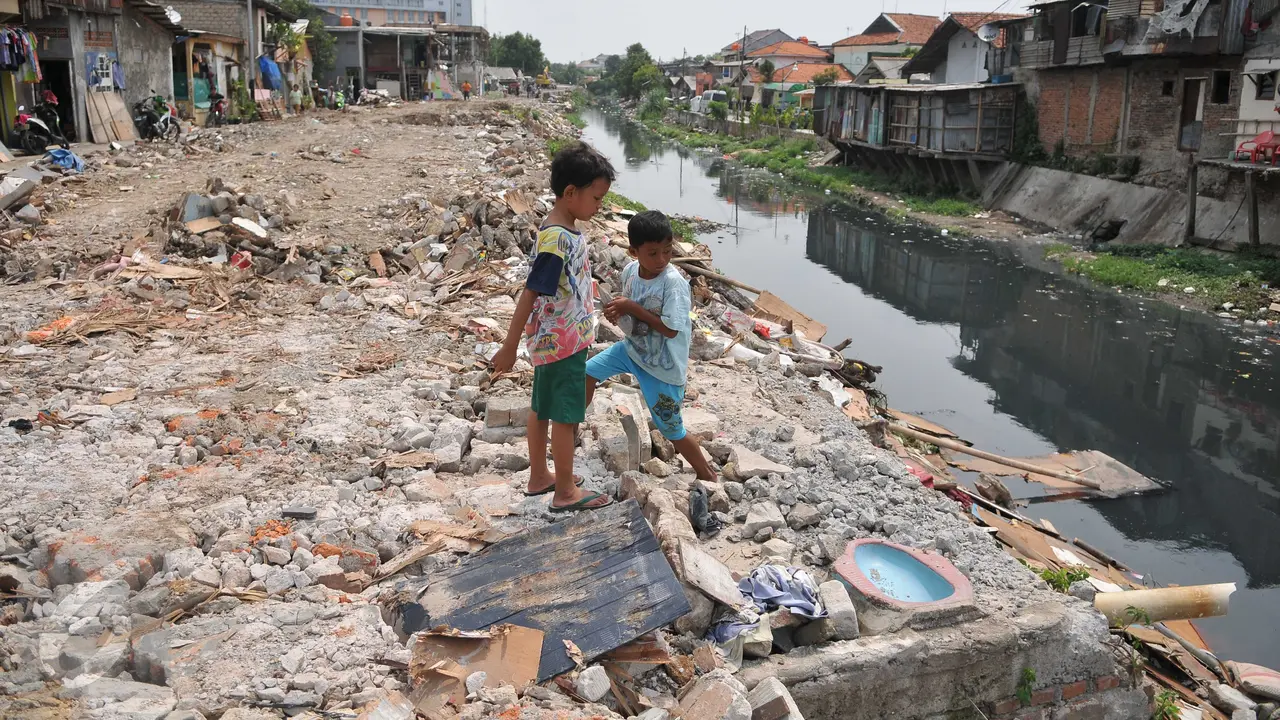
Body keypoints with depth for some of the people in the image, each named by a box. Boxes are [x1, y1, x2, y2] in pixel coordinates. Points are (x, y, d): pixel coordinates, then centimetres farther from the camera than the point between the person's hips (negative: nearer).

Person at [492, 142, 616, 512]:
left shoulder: (565, 228, 2)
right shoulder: (557, 240, -27)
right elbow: (529, 294, -25)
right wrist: (509, 348, -21)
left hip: (553, 339, 9)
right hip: (563, 342, -9)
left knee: (542, 407, 19)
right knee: (566, 414, 4)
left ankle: (539, 476, 34)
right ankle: (566, 492, 18)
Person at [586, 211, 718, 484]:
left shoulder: (674, 282, -29)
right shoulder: (630, 270, -9)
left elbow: (670, 329, -30)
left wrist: (632, 308, -28)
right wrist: (618, 310, -13)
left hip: (662, 367, -7)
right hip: (632, 348, 7)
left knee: (671, 429, 3)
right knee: (588, 371, 16)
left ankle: (707, 476, 23)